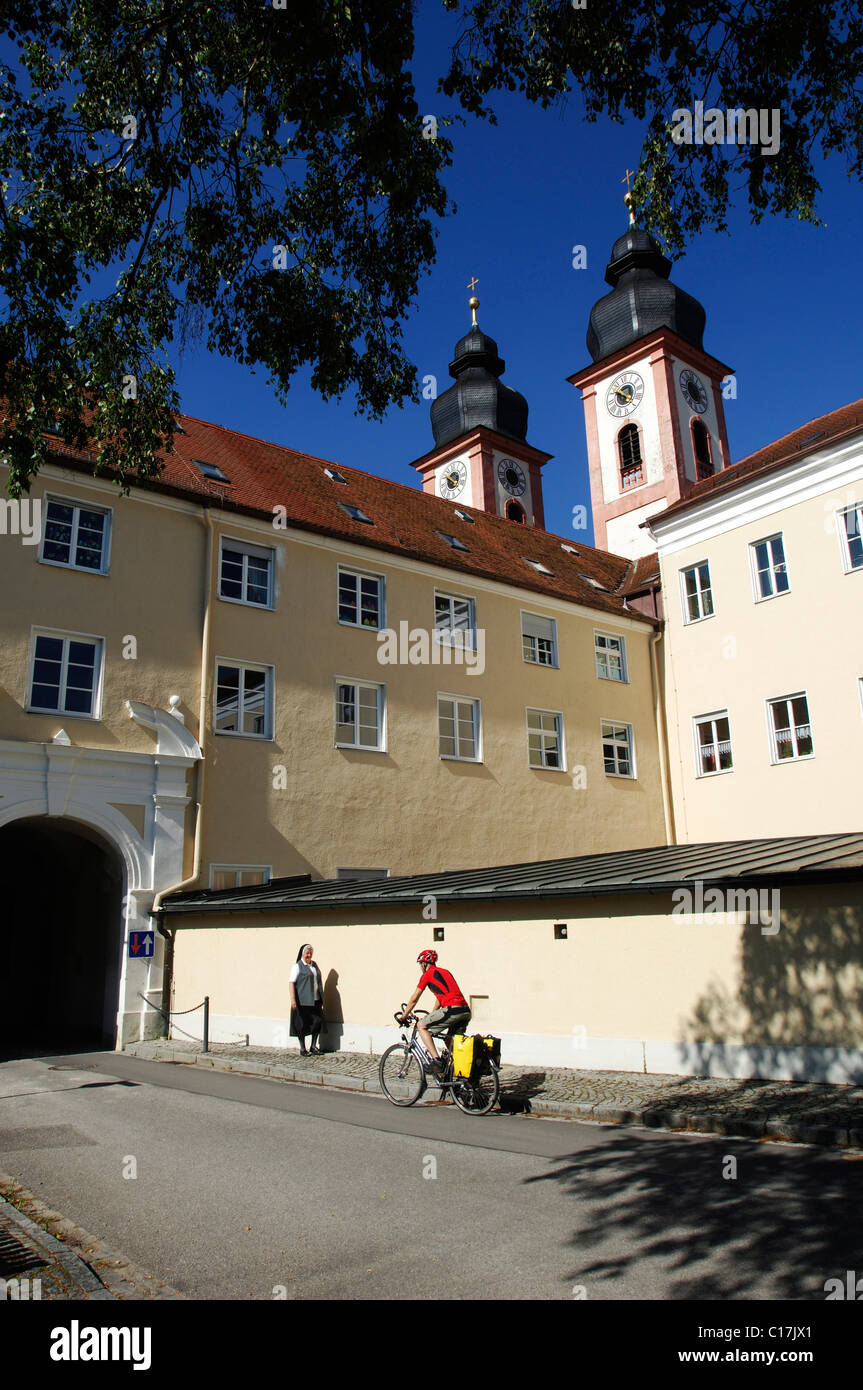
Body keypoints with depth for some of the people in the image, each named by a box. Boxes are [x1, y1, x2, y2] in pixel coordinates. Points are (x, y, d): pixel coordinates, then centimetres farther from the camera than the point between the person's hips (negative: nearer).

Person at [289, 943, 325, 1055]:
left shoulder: (314, 964, 13)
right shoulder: (297, 966, -6)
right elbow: (291, 983, -12)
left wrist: (322, 998, 19)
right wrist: (293, 999, -21)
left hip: (315, 1000, 6)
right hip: (302, 1001, -6)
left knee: (318, 1021, 2)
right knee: (302, 1024, 1)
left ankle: (313, 1046, 17)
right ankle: (302, 1048, 14)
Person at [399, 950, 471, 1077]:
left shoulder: (427, 974, 8)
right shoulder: (445, 972, 29)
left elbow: (414, 999, 12)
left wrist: (403, 1017, 25)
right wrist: (431, 1017, 49)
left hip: (452, 1009, -8)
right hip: (466, 1011, 8)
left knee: (421, 1026, 5)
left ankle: (436, 1060, -5)